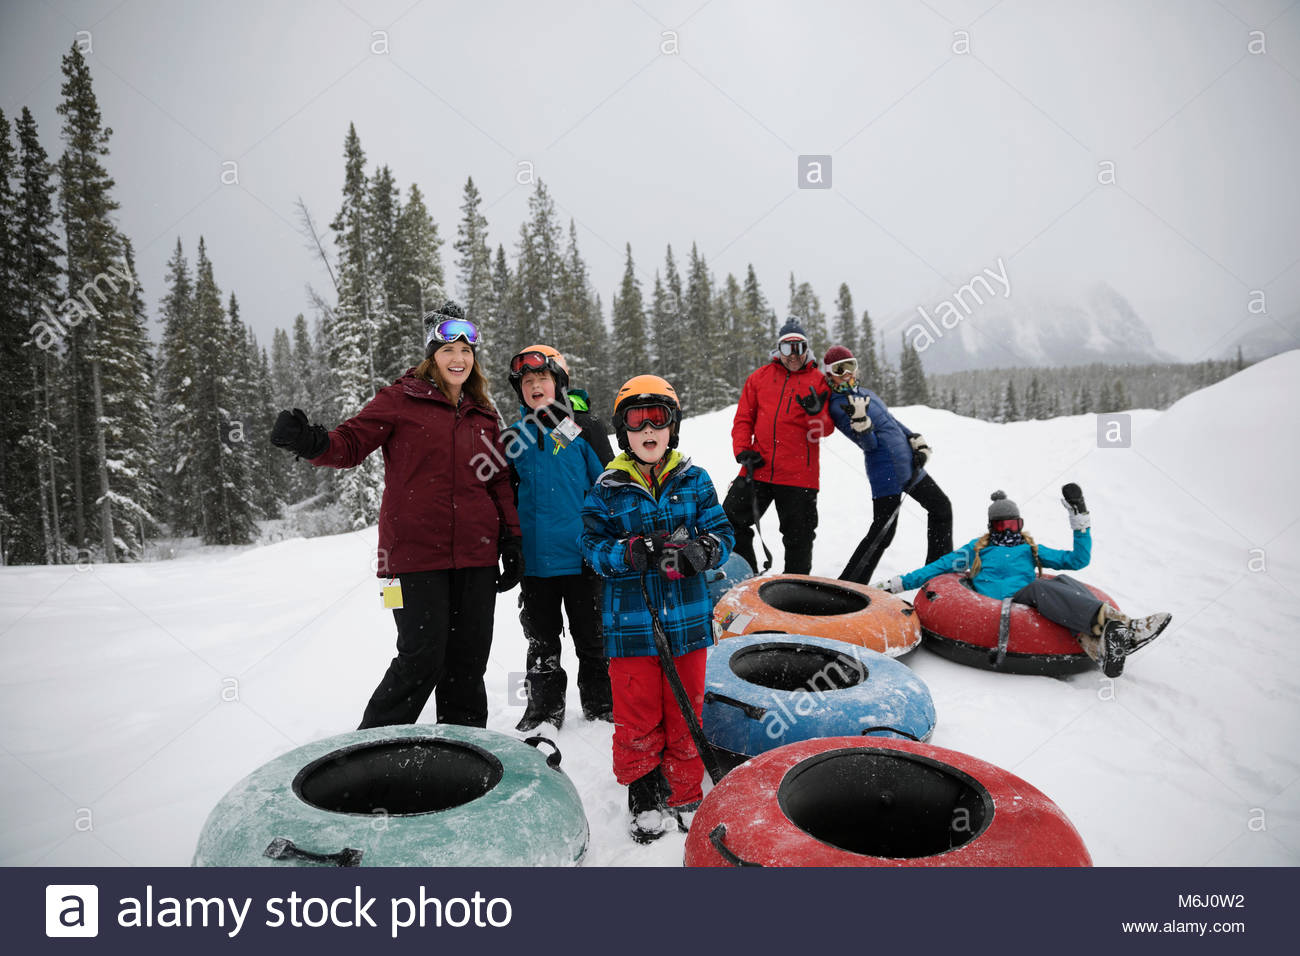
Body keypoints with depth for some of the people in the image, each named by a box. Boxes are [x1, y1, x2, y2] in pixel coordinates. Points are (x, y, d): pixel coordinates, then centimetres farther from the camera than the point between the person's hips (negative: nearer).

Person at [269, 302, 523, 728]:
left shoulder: (484, 415, 15)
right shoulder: (400, 400, 1)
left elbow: (499, 480, 18)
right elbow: (351, 444, -6)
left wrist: (512, 540, 12)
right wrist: (313, 443, -28)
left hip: (475, 556, 5)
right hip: (416, 553, -5)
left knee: (468, 660, 10)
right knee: (422, 658, -7)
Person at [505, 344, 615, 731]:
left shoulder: (583, 427, -3)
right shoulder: (514, 437, 8)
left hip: (581, 557, -3)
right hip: (534, 558, 3)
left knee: (591, 638, 9)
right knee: (541, 641, 14)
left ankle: (601, 707, 24)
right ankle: (543, 709, 28)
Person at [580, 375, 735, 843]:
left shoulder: (694, 481, 2)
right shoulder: (607, 489, -2)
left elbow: (722, 533, 2)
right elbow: (592, 545, -3)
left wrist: (700, 551, -20)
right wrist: (629, 552, -22)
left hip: (687, 621, 2)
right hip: (630, 624, -1)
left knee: (684, 713, 14)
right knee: (637, 715, 8)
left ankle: (685, 796, 32)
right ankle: (645, 797, 28)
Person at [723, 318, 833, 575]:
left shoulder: (818, 380, 5)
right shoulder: (759, 377, 11)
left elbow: (824, 429, -1)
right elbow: (743, 419, 12)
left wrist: (816, 413, -24)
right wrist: (743, 451, -3)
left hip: (799, 475, -2)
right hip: (758, 469, 2)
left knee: (798, 539, 6)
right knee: (730, 522, 3)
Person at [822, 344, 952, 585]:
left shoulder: (863, 392, 14)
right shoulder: (838, 405, -13)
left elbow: (890, 420, 20)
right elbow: (869, 444, -18)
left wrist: (918, 443, 9)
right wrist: (859, 420, -38)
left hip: (910, 465, 9)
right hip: (887, 473, -9)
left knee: (941, 508, 22)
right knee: (882, 532, -10)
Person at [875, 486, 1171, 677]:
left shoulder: (1031, 548, 33)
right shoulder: (977, 548, 27)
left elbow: (1078, 559, 28)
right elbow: (939, 567, 22)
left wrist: (1080, 517, 20)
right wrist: (898, 583, 12)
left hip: (1033, 604, 3)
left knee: (1064, 581, -28)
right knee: (1039, 587, -34)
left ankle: (1097, 640, -56)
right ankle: (1109, 621, -60)